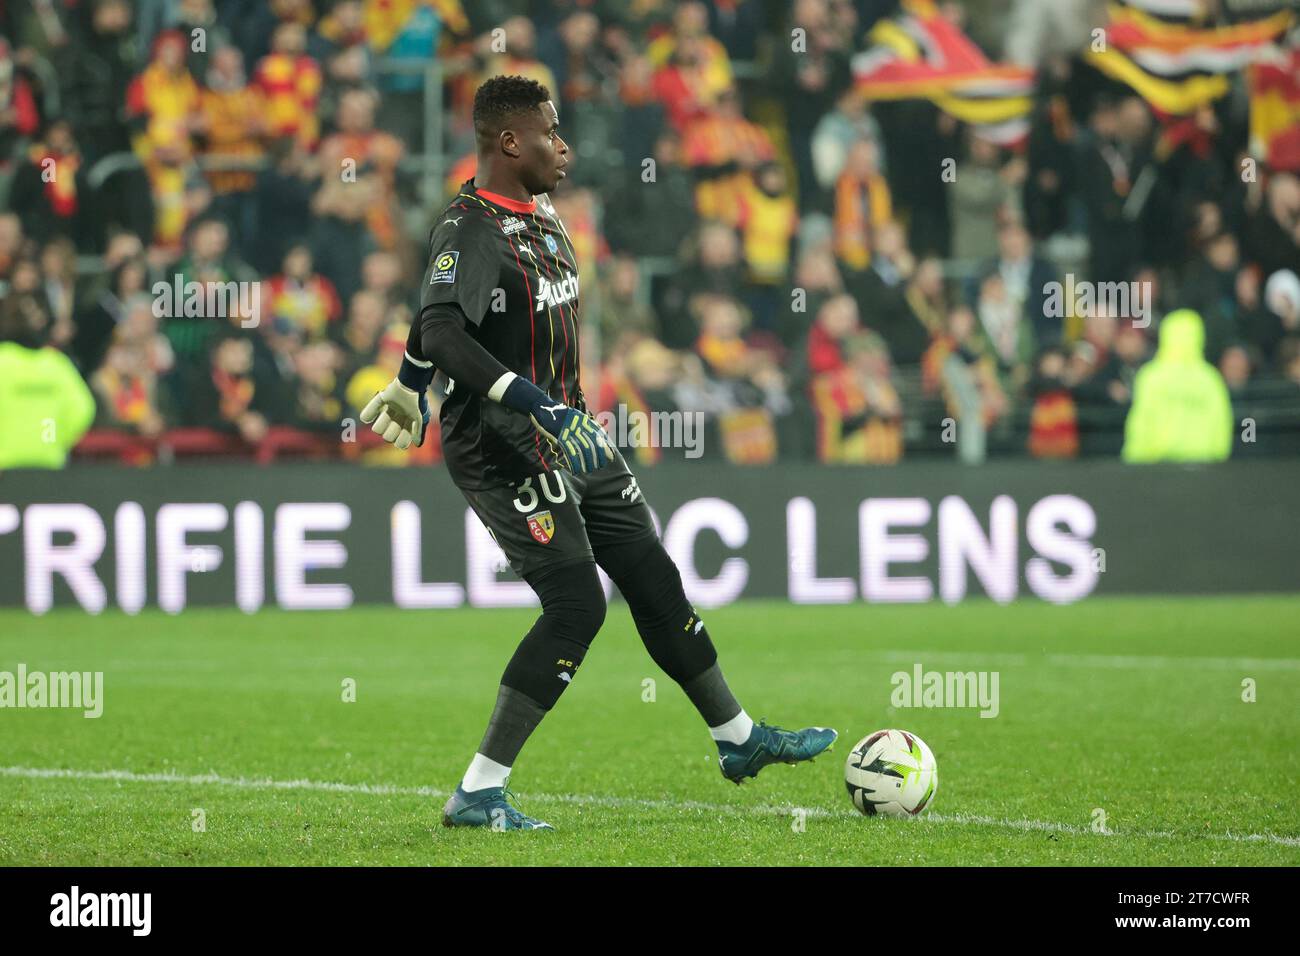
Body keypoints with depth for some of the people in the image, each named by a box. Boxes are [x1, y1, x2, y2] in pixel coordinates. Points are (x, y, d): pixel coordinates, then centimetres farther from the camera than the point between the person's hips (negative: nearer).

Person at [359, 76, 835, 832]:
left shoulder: (541, 215, 10)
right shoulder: (470, 230, -19)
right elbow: (442, 330, -35)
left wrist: (410, 383, 34)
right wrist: (540, 406, -40)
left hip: (571, 444, 9)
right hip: (506, 452, -9)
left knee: (653, 578, 15)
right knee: (577, 605, -14)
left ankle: (739, 739, 31)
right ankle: (478, 794, -9)